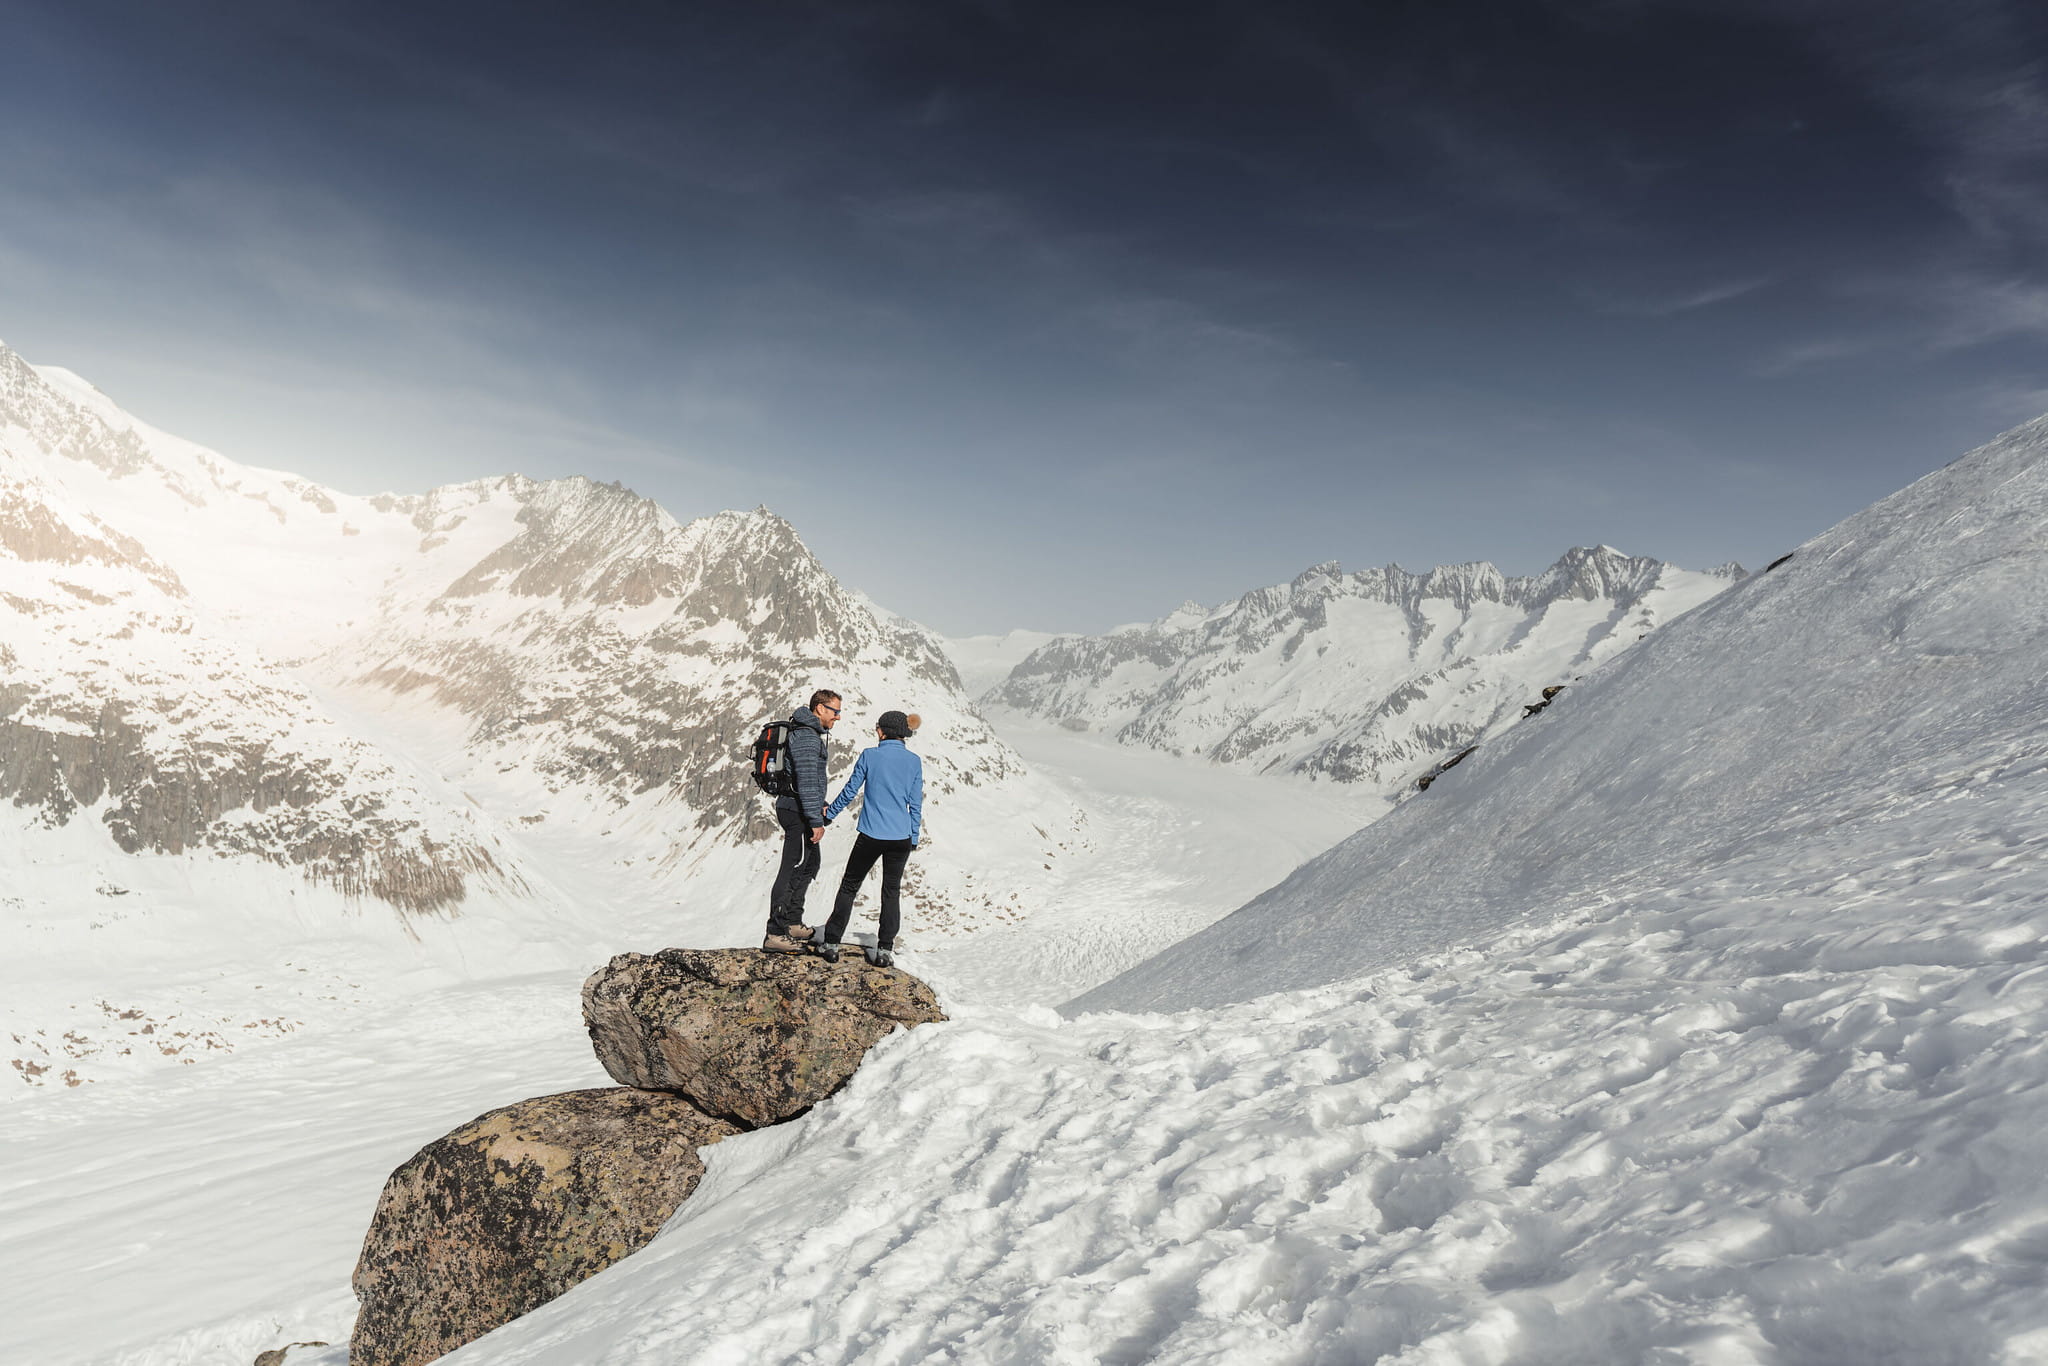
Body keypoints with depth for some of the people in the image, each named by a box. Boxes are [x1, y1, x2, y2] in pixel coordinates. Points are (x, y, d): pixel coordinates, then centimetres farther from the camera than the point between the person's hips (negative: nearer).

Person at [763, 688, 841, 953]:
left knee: (809, 865, 20)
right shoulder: (807, 737, -18)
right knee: (792, 871, -8)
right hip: (798, 812, -11)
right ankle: (775, 934, -6)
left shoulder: (808, 733, 16)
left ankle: (793, 924, 29)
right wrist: (816, 820, -24)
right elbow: (807, 781, -24)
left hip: (794, 809, 11)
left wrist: (819, 804, 24)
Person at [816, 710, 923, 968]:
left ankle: (831, 944, 12)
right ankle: (885, 949, 8)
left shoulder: (869, 755, -4)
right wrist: (914, 837, 15)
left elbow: (850, 791, 3)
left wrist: (829, 813, 19)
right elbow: (916, 804, 5)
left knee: (849, 887, 11)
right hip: (901, 838, 2)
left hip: (870, 835, -1)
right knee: (892, 891, 11)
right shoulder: (914, 761, 1)